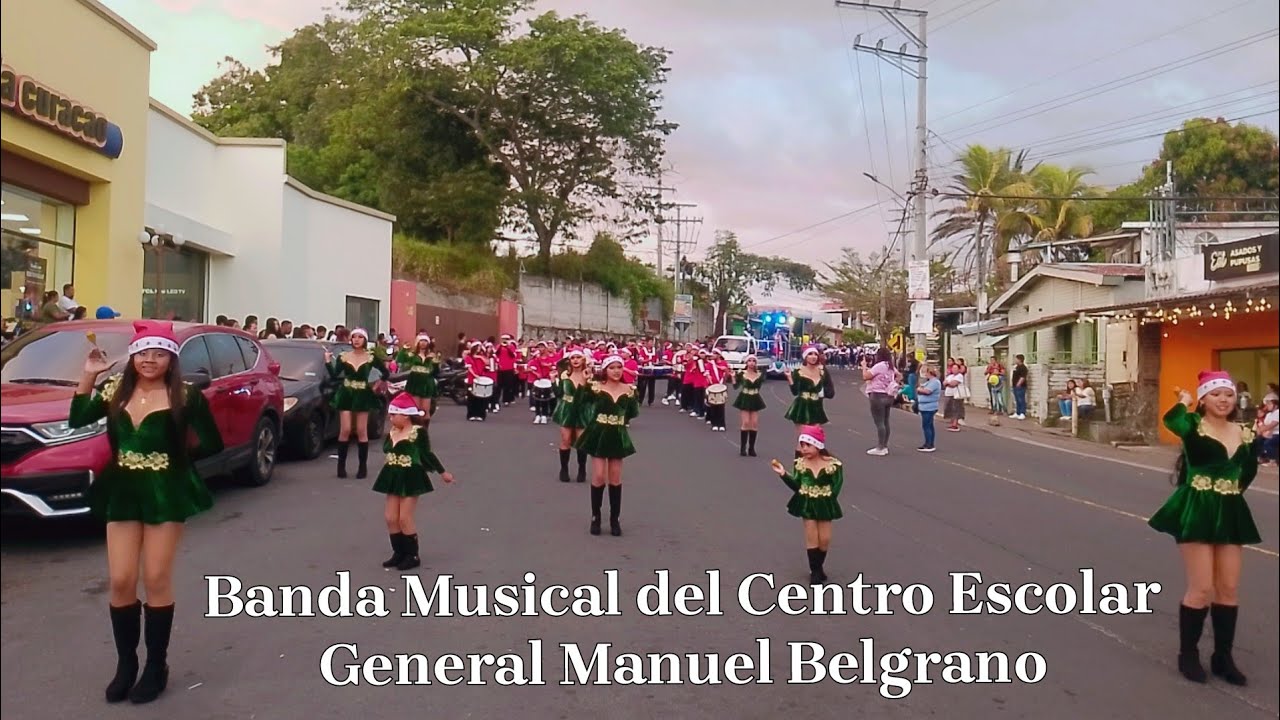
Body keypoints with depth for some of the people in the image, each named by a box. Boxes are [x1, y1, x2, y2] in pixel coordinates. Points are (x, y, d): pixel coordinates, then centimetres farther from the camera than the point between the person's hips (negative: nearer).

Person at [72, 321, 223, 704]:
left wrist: (177, 456, 0)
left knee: (156, 580, 2)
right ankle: (125, 664, 23)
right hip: (122, 493, 4)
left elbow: (213, 444, -8)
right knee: (121, 582, 5)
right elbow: (76, 420, 1)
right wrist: (89, 376, -5)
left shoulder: (184, 396, -11)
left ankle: (156, 668, 17)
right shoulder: (116, 390, 4)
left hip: (166, 494, -4)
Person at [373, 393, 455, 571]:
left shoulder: (418, 432, -13)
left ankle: (413, 555, 8)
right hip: (394, 477, 7)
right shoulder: (392, 433, 5)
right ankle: (399, 553, 20)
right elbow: (386, 450, 13)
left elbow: (427, 454, -7)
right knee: (390, 517, 6)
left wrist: (442, 472, -5)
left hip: (410, 478, -7)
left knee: (405, 518, -5)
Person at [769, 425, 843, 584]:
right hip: (807, 504, 1)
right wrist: (783, 474, -17)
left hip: (824, 504, 0)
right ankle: (815, 570, 14)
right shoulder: (800, 464, -6)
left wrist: (827, 500, -15)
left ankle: (818, 566, 30)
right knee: (811, 537, 2)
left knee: (824, 539, 8)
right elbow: (796, 486, -6)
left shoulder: (832, 464, -12)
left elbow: (837, 486, -8)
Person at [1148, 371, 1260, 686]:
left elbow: (1246, 475, 16)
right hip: (1197, 512, -6)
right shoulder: (1193, 425, -7)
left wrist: (1255, 442, 6)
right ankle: (1188, 654, 15)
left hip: (1230, 513, 6)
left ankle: (1223, 656, 24)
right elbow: (1171, 421, -32)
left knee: (1229, 589, 10)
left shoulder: (1242, 432, 8)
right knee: (1201, 589, -3)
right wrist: (1184, 402, -15)